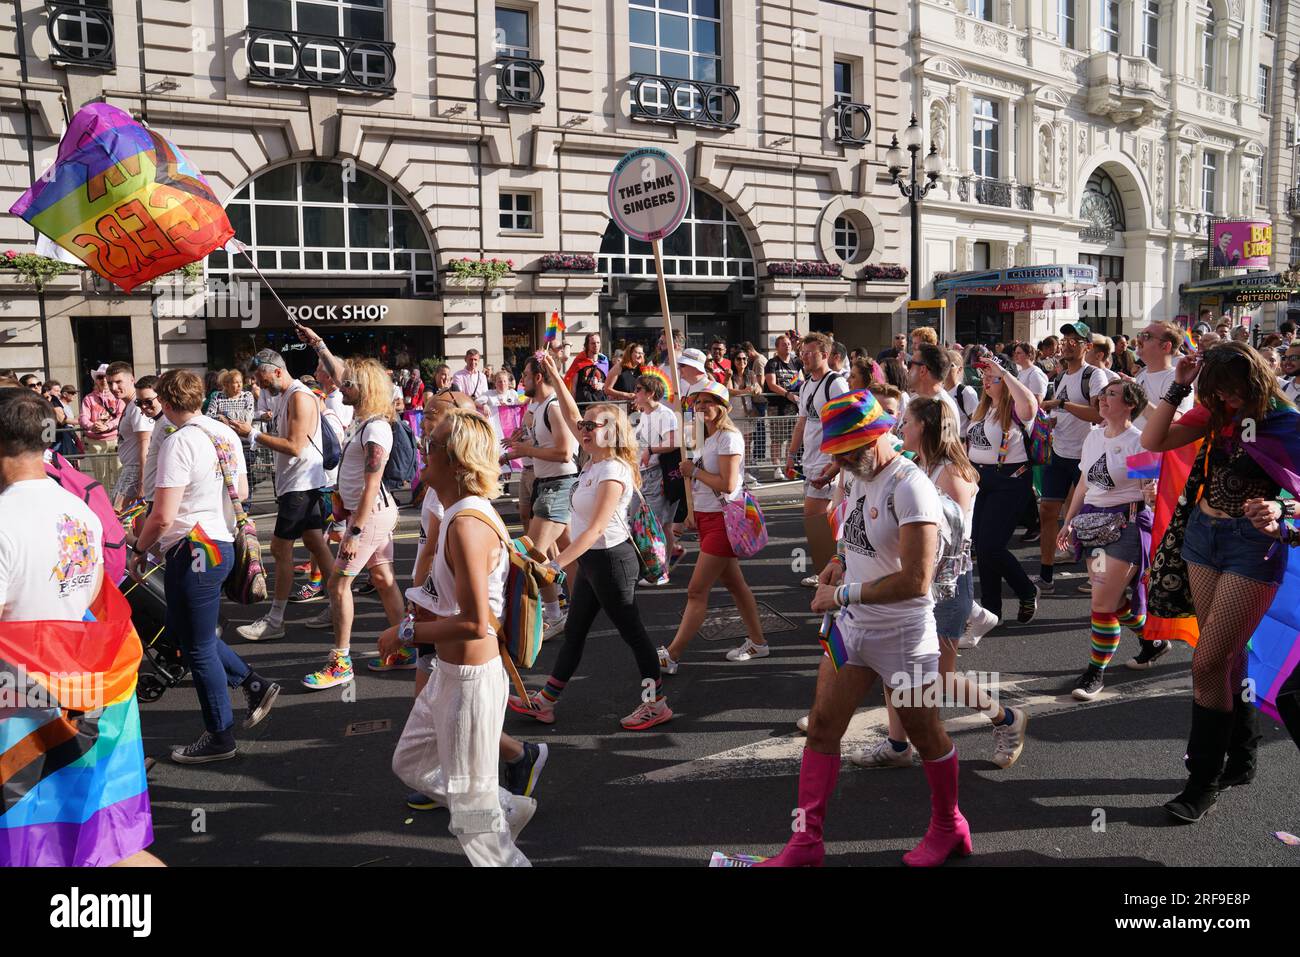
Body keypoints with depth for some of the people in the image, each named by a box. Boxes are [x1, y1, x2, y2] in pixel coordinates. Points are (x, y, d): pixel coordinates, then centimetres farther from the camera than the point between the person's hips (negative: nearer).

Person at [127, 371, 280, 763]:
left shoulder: (179, 442, -19)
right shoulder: (227, 434, 6)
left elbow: (163, 516, -21)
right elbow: (241, 493, 15)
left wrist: (139, 549, -4)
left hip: (192, 553, -9)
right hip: (222, 542, 9)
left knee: (198, 648, 5)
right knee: (181, 628, 24)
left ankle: (220, 738, 17)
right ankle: (253, 683, 25)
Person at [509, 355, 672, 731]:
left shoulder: (613, 472, -21)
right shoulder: (595, 460, 5)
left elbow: (595, 529, -26)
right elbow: (571, 418, 17)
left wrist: (557, 563, -29)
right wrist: (555, 380, 12)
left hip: (610, 560, -10)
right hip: (590, 560, 10)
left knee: (632, 632, 2)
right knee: (573, 632, 15)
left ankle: (656, 703, 15)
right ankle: (545, 702, 24)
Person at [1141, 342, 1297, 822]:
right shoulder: (1217, 412, 4)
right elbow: (1153, 440, -2)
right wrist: (1178, 387, -8)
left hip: (1253, 546, -6)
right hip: (1204, 533, 6)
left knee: (1209, 660, -8)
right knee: (1226, 654, 15)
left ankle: (1205, 778, 5)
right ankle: (1240, 759, 31)